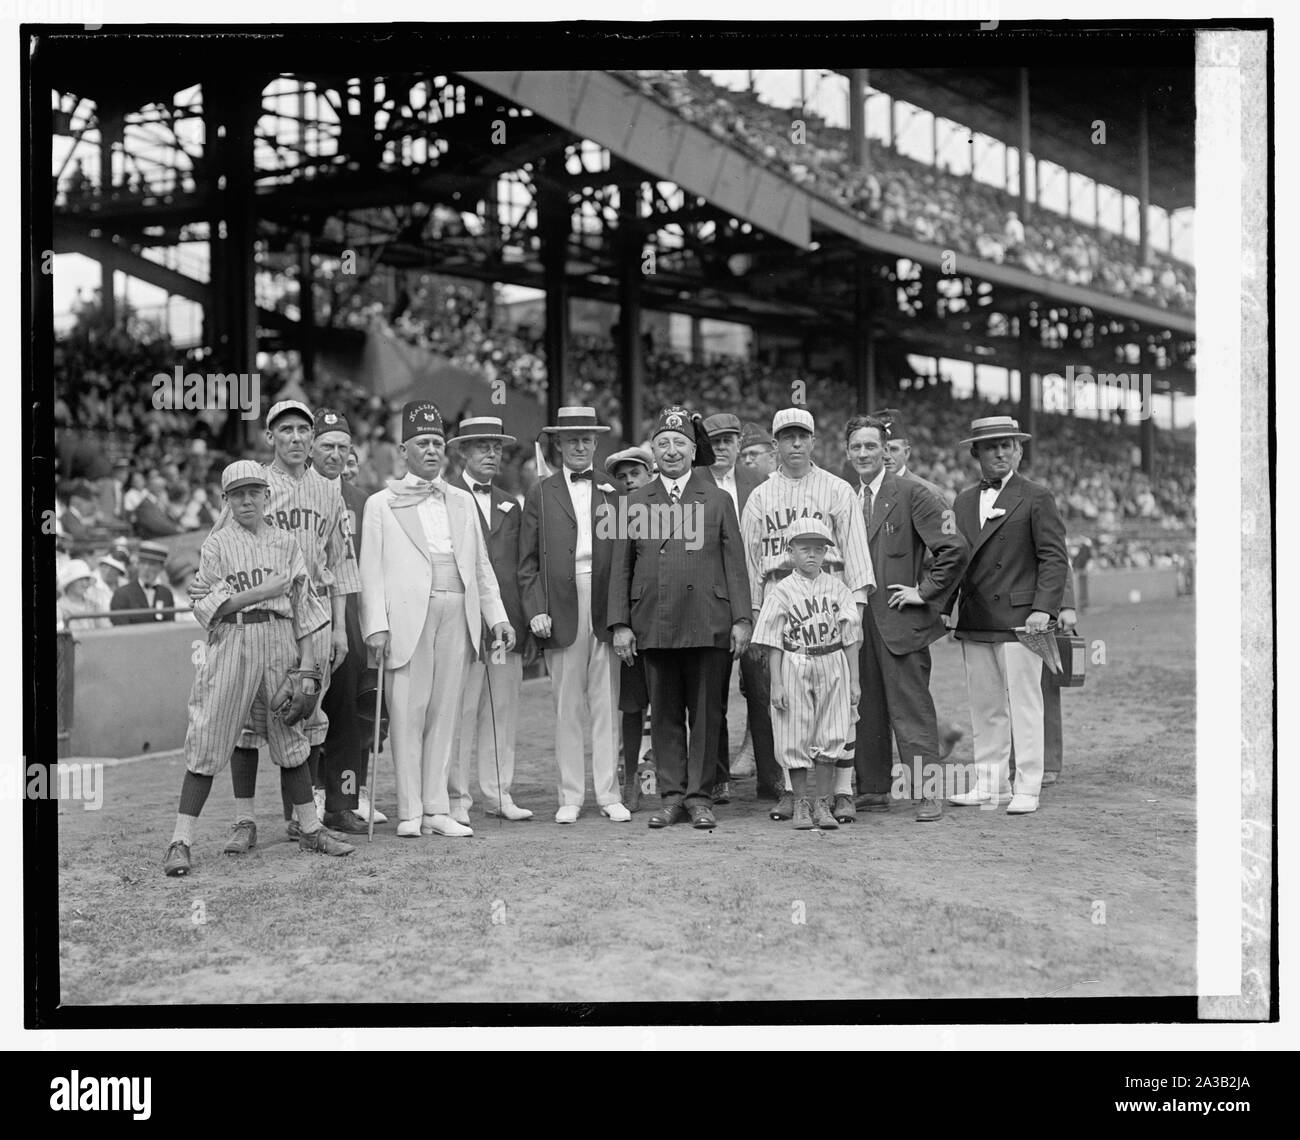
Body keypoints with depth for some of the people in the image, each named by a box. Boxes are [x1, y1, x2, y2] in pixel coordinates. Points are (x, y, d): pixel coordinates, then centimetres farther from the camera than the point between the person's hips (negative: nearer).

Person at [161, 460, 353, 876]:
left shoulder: (284, 543, 11)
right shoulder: (216, 544, 3)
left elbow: (302, 602, 10)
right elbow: (208, 605, -5)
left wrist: (307, 656, 4)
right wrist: (263, 591, -13)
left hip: (280, 642, 3)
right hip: (232, 642, -3)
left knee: (290, 737, 10)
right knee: (208, 743, -4)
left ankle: (310, 828, 19)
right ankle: (181, 841, -1)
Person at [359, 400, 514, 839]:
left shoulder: (462, 502, 18)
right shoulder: (381, 504, 7)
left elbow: (481, 564, 18)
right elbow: (371, 570, 1)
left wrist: (496, 616, 9)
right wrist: (377, 625, -9)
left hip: (457, 615, 4)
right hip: (408, 616, -3)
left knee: (444, 713, 5)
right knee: (407, 714, -4)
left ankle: (437, 810, 10)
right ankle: (410, 813, 2)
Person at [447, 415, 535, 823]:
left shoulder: (511, 506, 19)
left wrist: (527, 624, 11)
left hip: (508, 623, 5)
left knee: (503, 713, 7)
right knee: (460, 713, -3)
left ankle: (499, 794, 15)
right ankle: (457, 798, 4)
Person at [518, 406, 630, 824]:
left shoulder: (613, 493, 11)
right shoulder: (540, 495, 9)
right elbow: (528, 562, 6)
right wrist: (536, 609, -6)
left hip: (605, 609, 1)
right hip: (561, 609, 0)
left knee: (606, 705, 3)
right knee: (567, 708, 4)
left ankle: (608, 794, 10)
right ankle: (570, 796, 11)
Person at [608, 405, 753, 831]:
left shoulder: (718, 500, 9)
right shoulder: (635, 502, 11)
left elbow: (735, 563, 5)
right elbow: (621, 567, 9)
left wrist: (742, 618, -3)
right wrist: (620, 623, 1)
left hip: (707, 625, -1)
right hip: (653, 627, 1)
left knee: (705, 713, 2)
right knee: (664, 714, 6)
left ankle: (700, 797, 10)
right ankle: (671, 796, 14)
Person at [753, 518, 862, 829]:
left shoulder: (837, 589, 5)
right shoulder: (781, 592, -1)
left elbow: (850, 639, 6)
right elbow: (774, 643, -2)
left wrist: (854, 680, 3)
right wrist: (776, 683, -7)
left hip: (832, 667, 2)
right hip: (794, 668, -2)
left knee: (830, 737, 4)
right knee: (796, 738, 2)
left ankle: (823, 804, 14)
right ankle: (801, 804, 15)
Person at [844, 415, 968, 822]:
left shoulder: (911, 494, -7)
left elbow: (955, 548, -12)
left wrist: (925, 591, -10)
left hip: (900, 620, -6)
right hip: (858, 622, 6)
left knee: (912, 709, -4)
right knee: (866, 709, 10)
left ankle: (927, 793, 1)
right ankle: (873, 789, 18)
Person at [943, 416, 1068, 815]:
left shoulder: (1037, 498, -1)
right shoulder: (964, 502, 16)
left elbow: (1055, 557, -5)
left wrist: (1043, 608, -15)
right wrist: (943, 607, 10)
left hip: (1019, 619, -6)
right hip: (974, 624, 6)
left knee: (1024, 705, -2)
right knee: (984, 707, 10)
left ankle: (1026, 788, 5)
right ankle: (988, 785, 18)